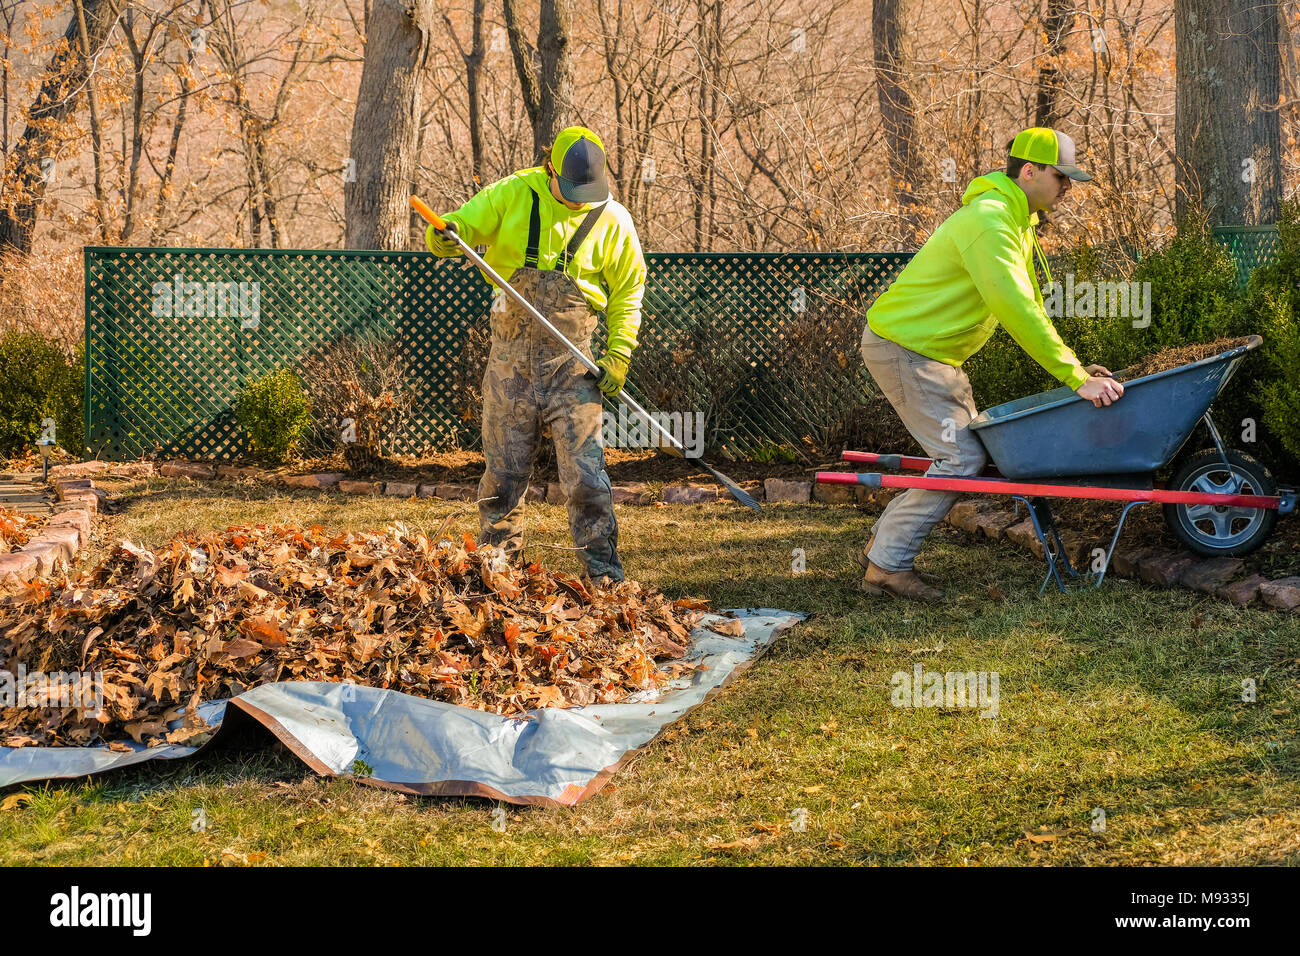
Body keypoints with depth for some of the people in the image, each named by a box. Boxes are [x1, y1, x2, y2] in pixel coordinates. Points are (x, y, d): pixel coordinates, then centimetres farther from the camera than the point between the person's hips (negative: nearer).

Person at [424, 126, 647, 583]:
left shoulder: (612, 221, -1)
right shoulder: (512, 195, -2)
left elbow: (627, 292, 8)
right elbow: (463, 224, 3)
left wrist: (618, 357, -1)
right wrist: (444, 235, -22)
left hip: (573, 361, -1)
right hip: (510, 358, 1)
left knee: (585, 474, -7)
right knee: (503, 473, 7)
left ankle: (605, 576, -1)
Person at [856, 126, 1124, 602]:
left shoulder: (1016, 222, 12)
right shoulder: (988, 221, -23)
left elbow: (1027, 308, 15)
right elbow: (1016, 310, -31)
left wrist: (1074, 367, 5)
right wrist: (1076, 377, -32)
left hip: (936, 353, 10)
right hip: (904, 347, -10)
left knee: (966, 451, 12)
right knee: (962, 459, -12)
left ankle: (882, 546, 18)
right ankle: (887, 566, -5)